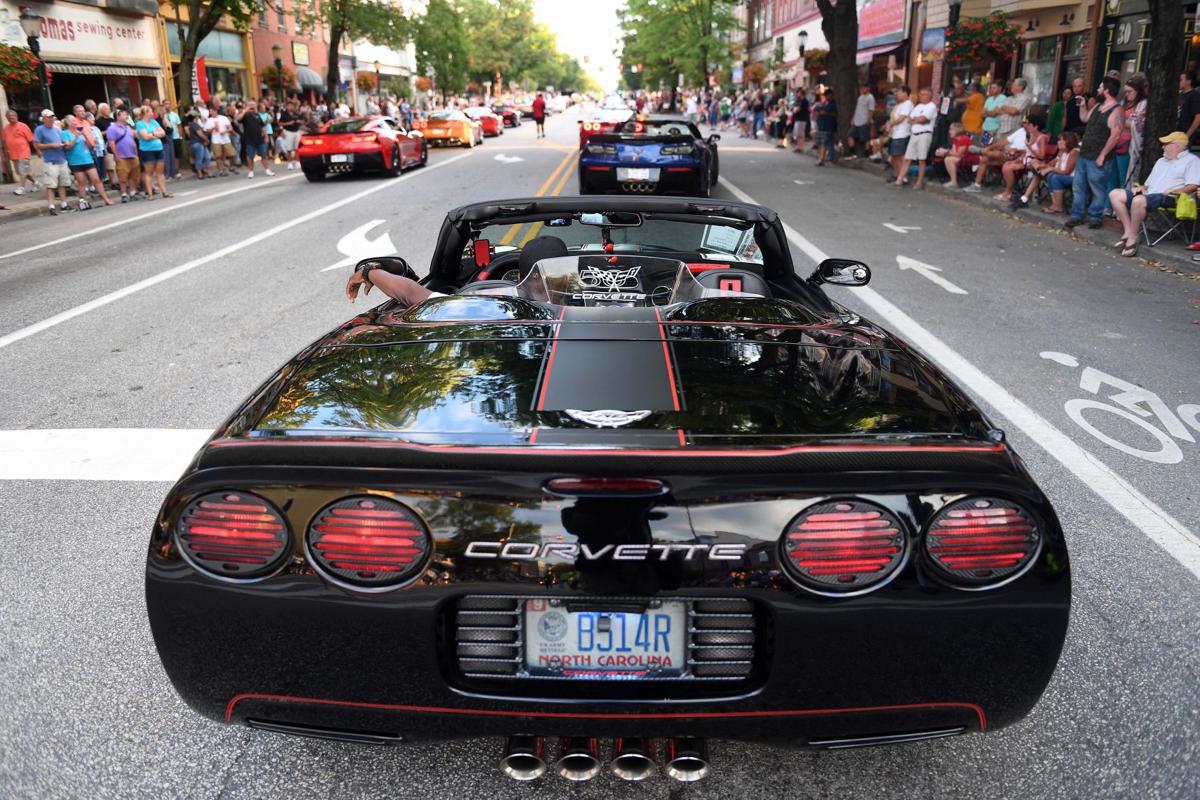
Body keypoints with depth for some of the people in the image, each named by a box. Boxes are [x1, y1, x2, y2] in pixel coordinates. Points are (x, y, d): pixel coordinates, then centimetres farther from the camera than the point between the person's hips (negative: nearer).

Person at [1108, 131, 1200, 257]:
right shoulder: (1161, 161, 32)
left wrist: (1172, 191, -18)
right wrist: (1142, 188, 8)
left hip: (1167, 199, -9)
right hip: (1148, 194, 9)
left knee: (1138, 200, -39)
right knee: (1115, 194, -9)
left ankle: (1132, 239, -29)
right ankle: (1128, 232, -17)